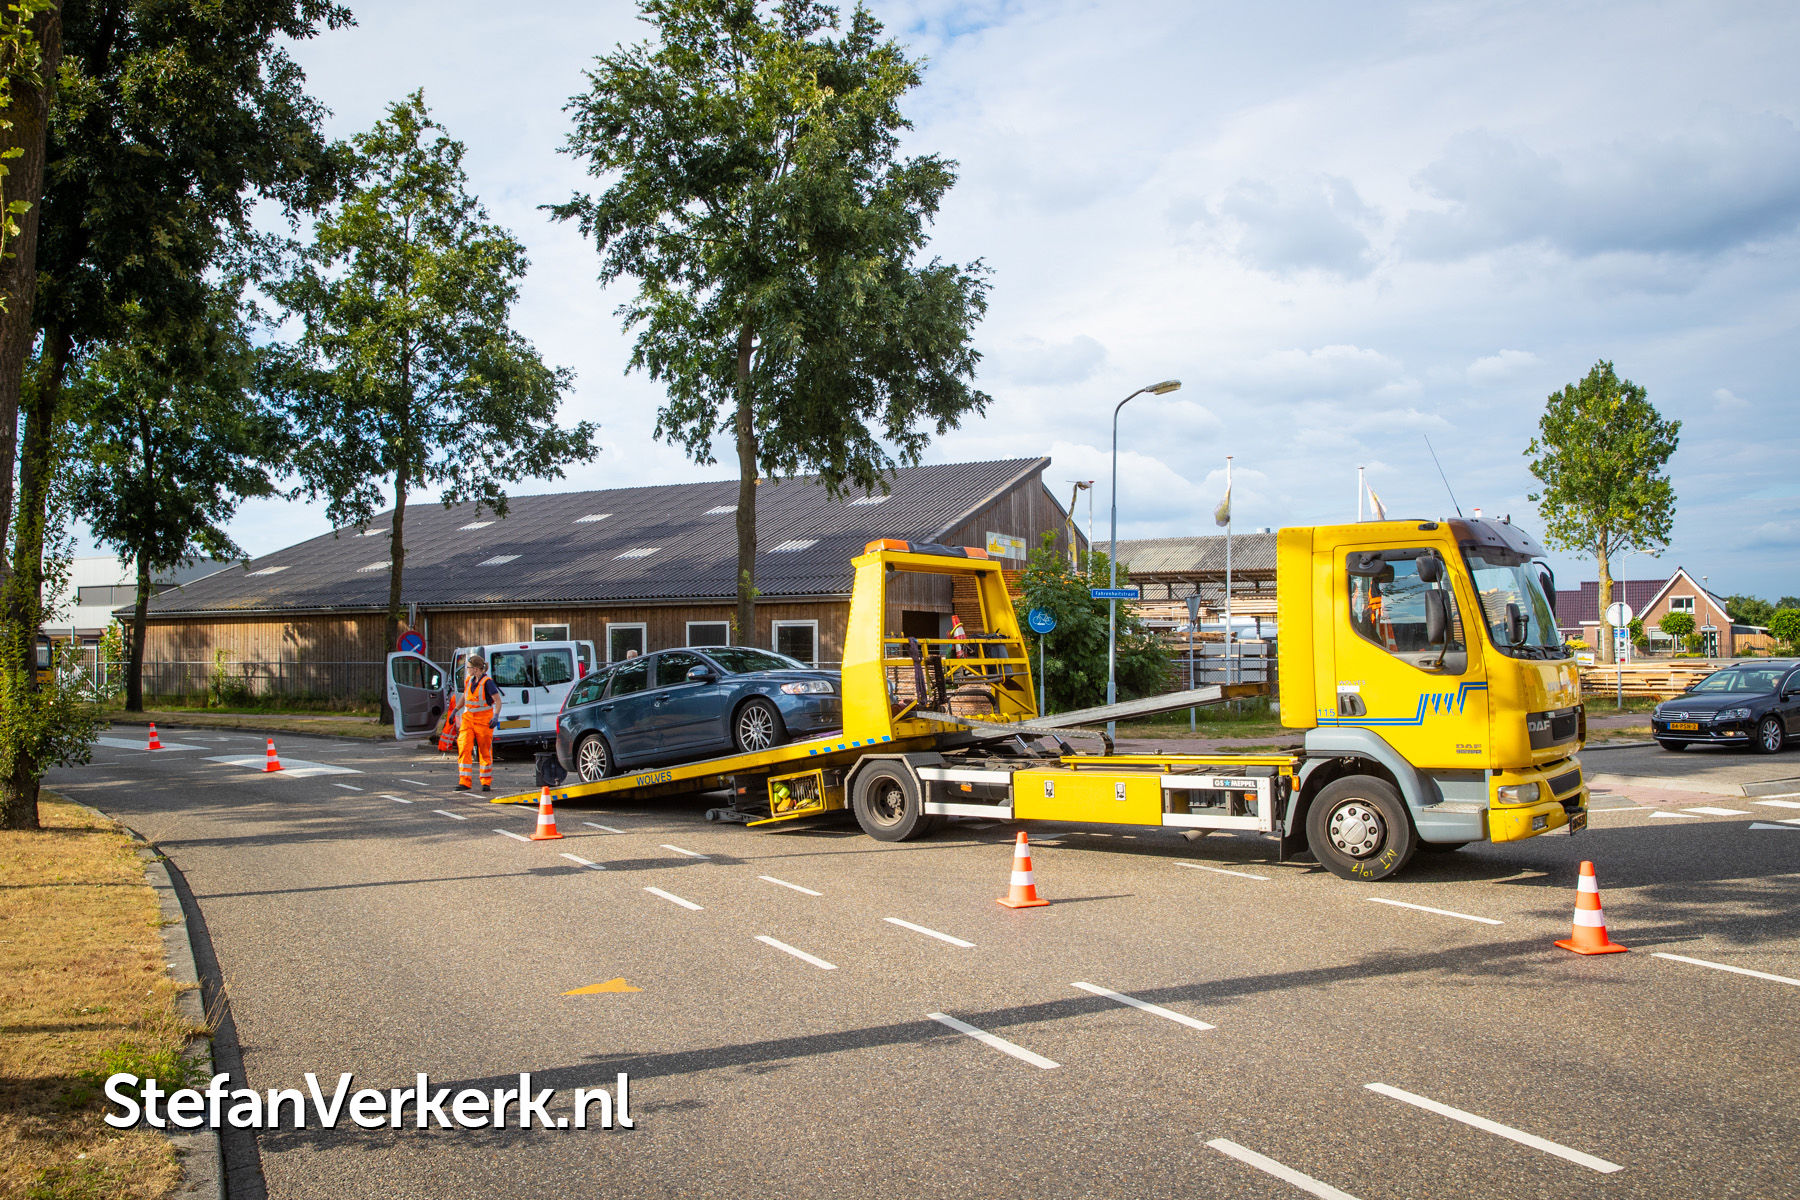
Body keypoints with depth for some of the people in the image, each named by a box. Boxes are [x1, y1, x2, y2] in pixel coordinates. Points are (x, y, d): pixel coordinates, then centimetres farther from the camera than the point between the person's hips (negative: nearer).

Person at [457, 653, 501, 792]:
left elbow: (498, 700, -12)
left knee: (485, 752, 4)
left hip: (483, 720, -6)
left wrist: (496, 716, -24)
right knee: (464, 748, -7)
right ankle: (464, 783, -6)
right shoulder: (470, 680, 8)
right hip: (468, 718, 6)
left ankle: (486, 783, 16)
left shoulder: (487, 682, -13)